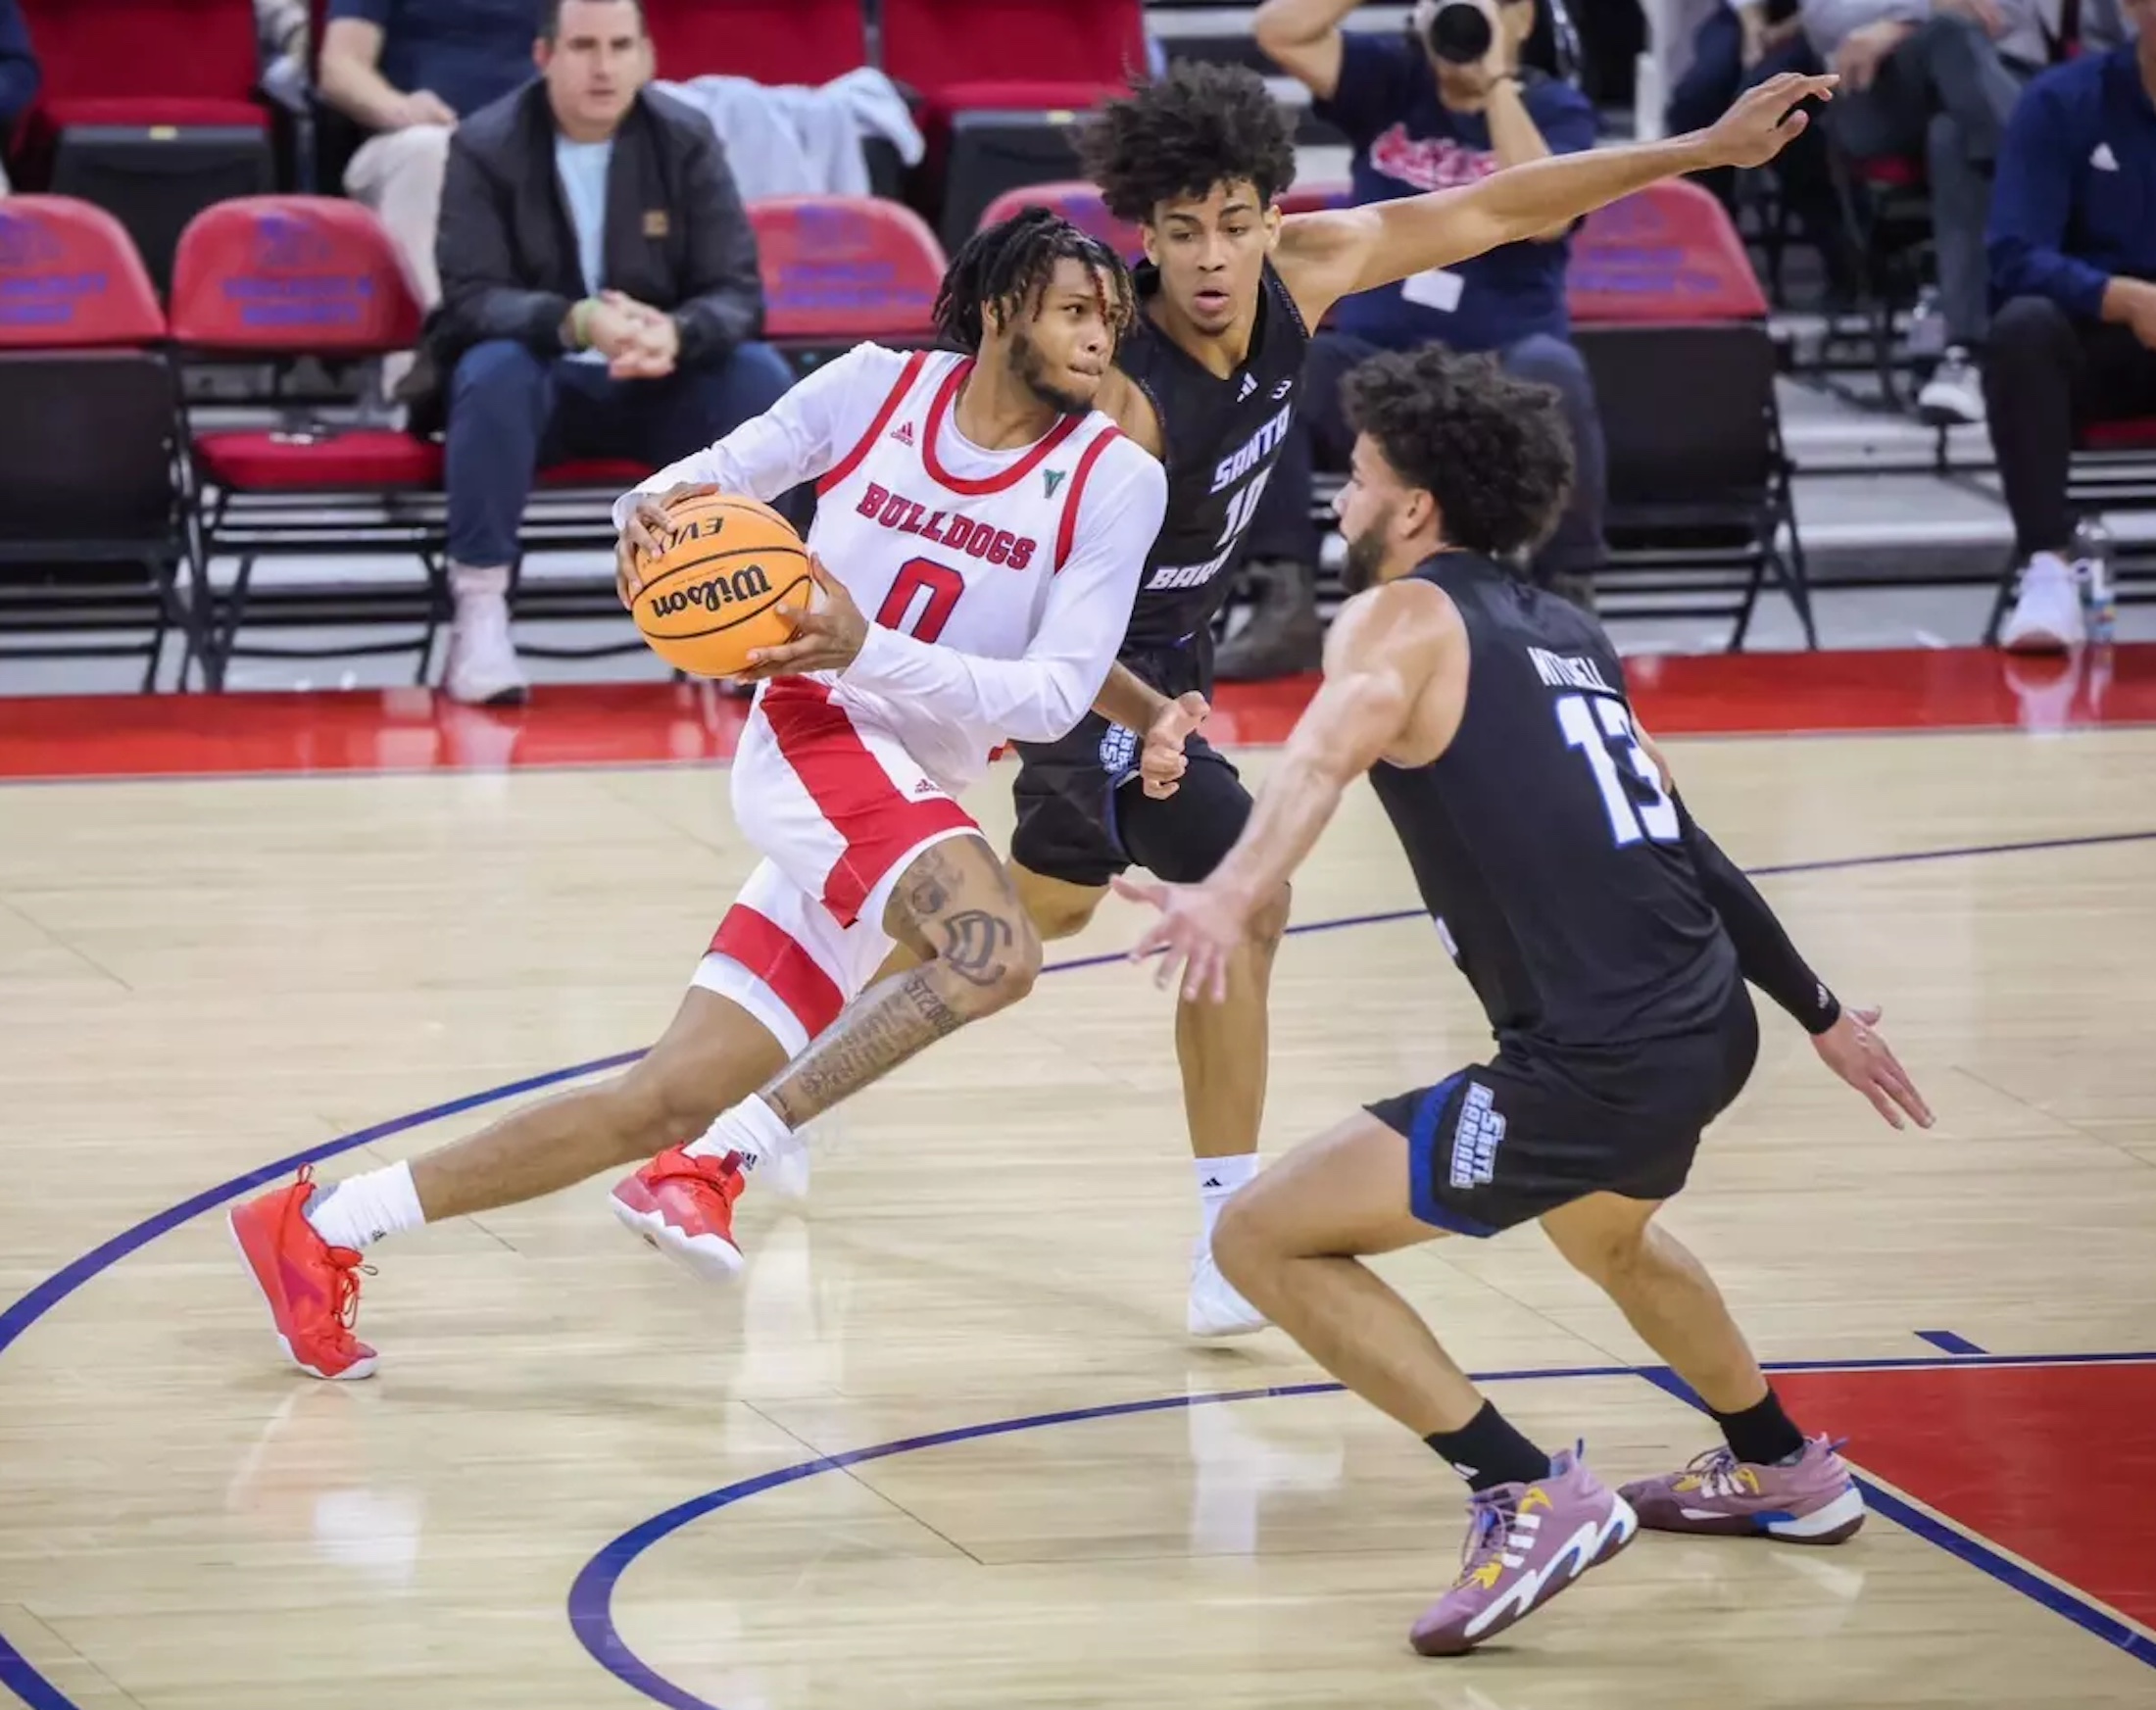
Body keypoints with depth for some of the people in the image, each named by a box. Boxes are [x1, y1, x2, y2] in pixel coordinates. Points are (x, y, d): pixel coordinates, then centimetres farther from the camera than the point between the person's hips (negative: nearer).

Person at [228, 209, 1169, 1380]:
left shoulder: (1114, 482, -3)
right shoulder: (876, 389, -2)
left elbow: (1056, 695, -10)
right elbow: (710, 478, 11)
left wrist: (868, 649, -24)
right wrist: (651, 510, -14)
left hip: (910, 812, 3)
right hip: (815, 737, -3)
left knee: (667, 1106, -1)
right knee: (995, 950, -33)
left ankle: (322, 1229, 9)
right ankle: (717, 1166, -23)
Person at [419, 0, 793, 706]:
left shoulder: (687, 142, -3)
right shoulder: (485, 147, -9)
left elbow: (738, 294, -9)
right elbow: (470, 301, -18)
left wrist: (676, 335, -34)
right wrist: (575, 322, -38)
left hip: (658, 387, 2)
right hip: (539, 382, -2)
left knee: (760, 376, -27)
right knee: (491, 370, -36)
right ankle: (480, 615, -31)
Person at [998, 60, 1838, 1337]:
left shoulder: (1300, 268, -16)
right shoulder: (1123, 391, -35)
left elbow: (1487, 214, -7)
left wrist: (1707, 149, -6)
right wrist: (1150, 715, -58)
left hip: (1165, 648, 9)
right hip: (1101, 671, -9)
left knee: (1050, 906, 26)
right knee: (1239, 894, -23)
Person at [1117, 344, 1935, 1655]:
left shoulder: (1407, 619, -4)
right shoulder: (1567, 632, 18)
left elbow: (1328, 755, -27)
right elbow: (1683, 845, 25)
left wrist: (1232, 896, -45)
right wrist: (1819, 1013, 34)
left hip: (1593, 1068, -9)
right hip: (1708, 1030, 9)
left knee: (1267, 1238, -2)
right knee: (1606, 1231, 40)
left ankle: (1534, 1499, -6)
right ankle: (1786, 1474, 56)